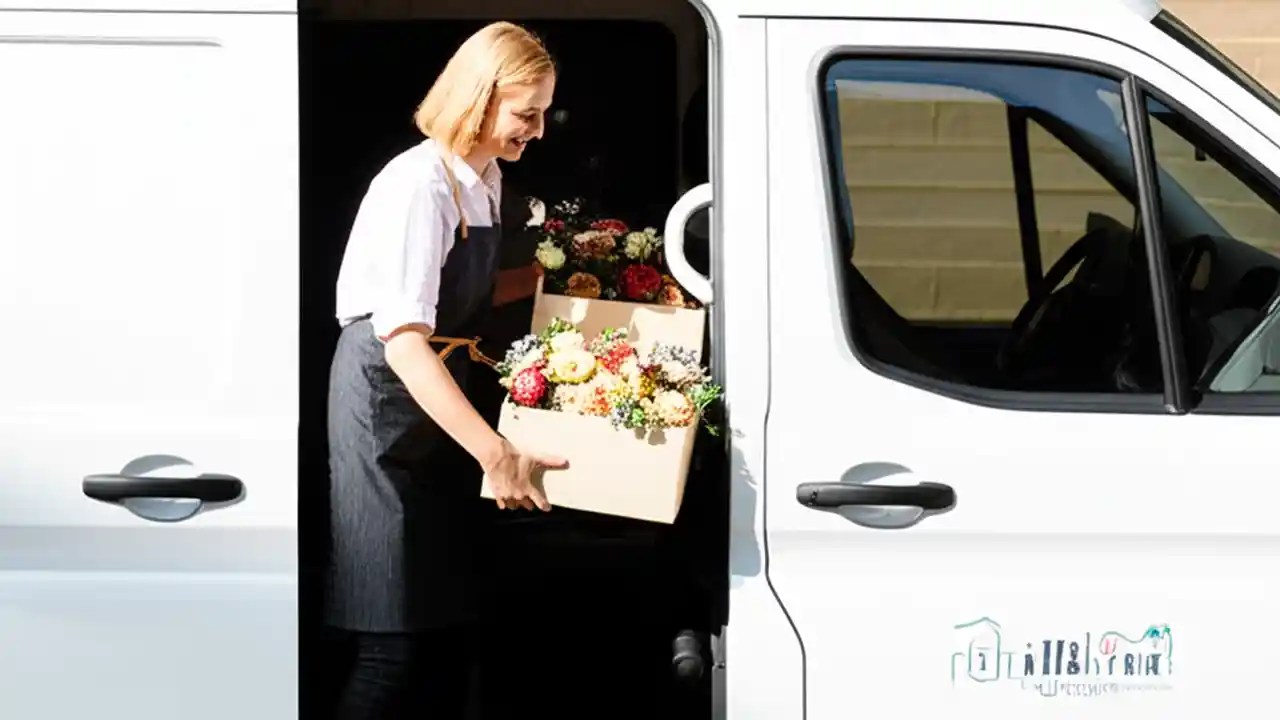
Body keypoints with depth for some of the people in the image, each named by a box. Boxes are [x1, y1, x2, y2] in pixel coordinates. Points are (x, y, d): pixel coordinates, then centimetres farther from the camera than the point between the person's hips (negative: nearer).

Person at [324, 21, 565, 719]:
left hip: (440, 400, 9)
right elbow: (403, 342, -29)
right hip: (387, 400, -9)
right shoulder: (420, 185, -21)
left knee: (449, 614, 12)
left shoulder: (485, 180, 6)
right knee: (396, 641, -9)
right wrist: (496, 453, -34)